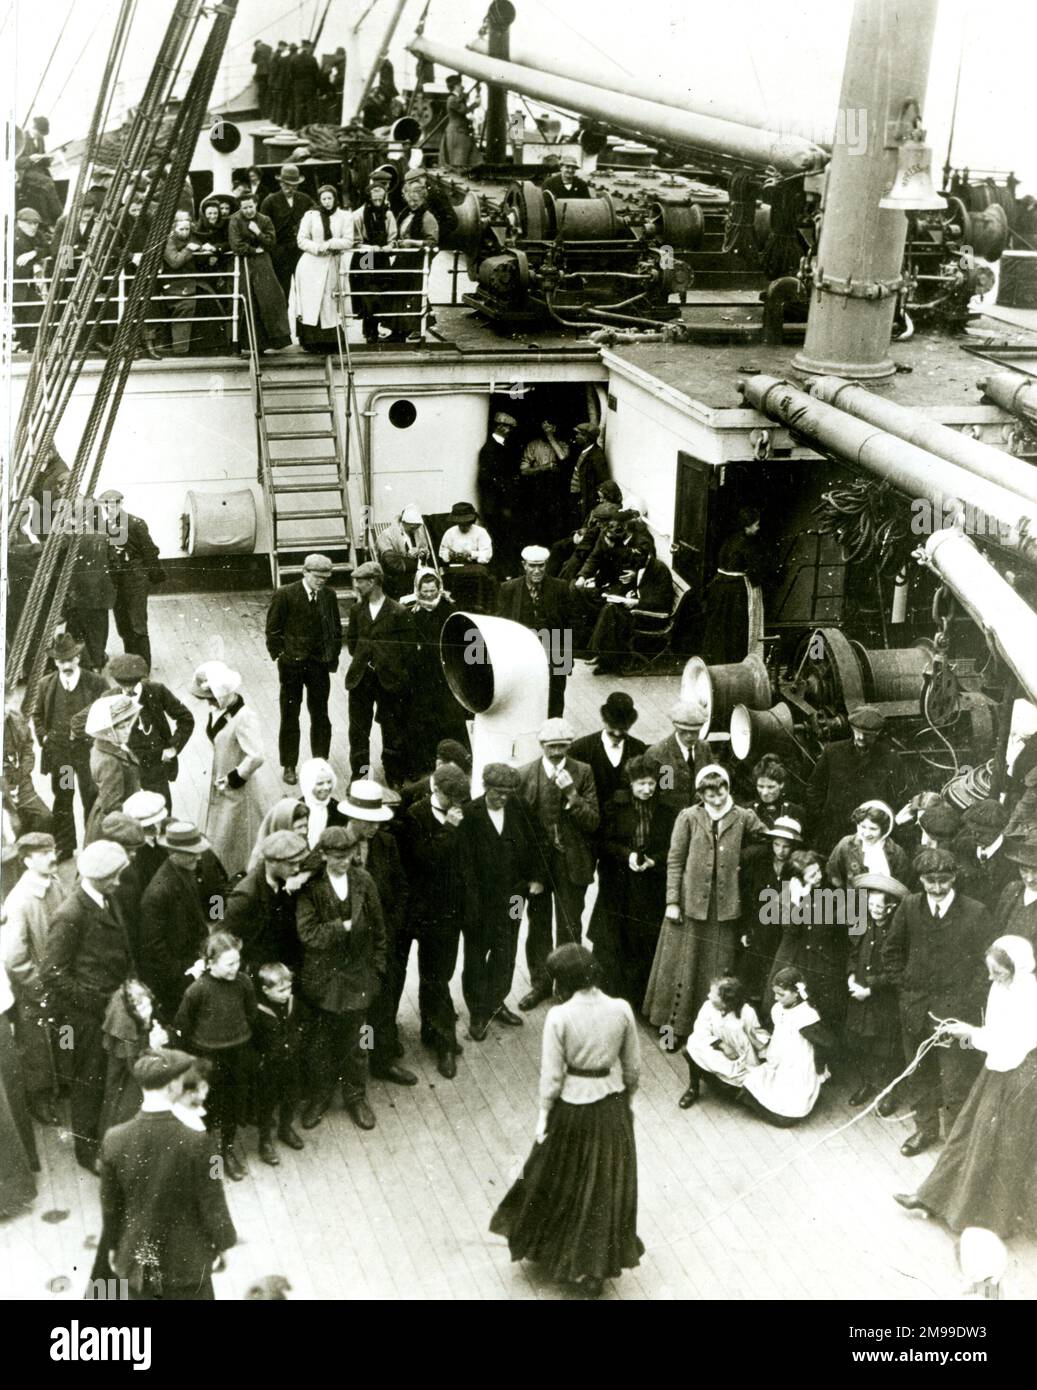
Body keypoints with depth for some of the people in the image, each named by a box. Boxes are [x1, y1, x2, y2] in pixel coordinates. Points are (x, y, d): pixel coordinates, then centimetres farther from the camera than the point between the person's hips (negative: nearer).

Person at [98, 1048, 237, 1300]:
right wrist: (222, 1243, 4)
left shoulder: (114, 1140, -17)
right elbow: (212, 1204, -14)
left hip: (136, 1257, 3)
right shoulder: (195, 1142, -25)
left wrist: (112, 1246, 13)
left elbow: (110, 1204, -3)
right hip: (186, 1258, -2)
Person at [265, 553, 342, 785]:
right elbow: (273, 631, -5)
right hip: (292, 665, -3)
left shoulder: (329, 595, -1)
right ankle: (289, 766, 18)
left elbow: (336, 628, 10)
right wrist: (280, 656, -6)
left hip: (320, 665, 3)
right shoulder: (285, 595, -11)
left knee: (320, 717, 9)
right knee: (290, 718, 8)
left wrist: (333, 656, 5)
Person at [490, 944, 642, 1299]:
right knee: (606, 1184, 16)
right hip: (612, 1105, 3)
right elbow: (633, 1066, -1)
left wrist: (544, 1114, -1)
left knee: (561, 1179, 20)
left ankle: (552, 1252, 40)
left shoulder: (559, 1017, -21)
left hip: (572, 1107, -2)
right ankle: (596, 1268, 25)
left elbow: (552, 1075, -15)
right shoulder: (621, 1009, -12)